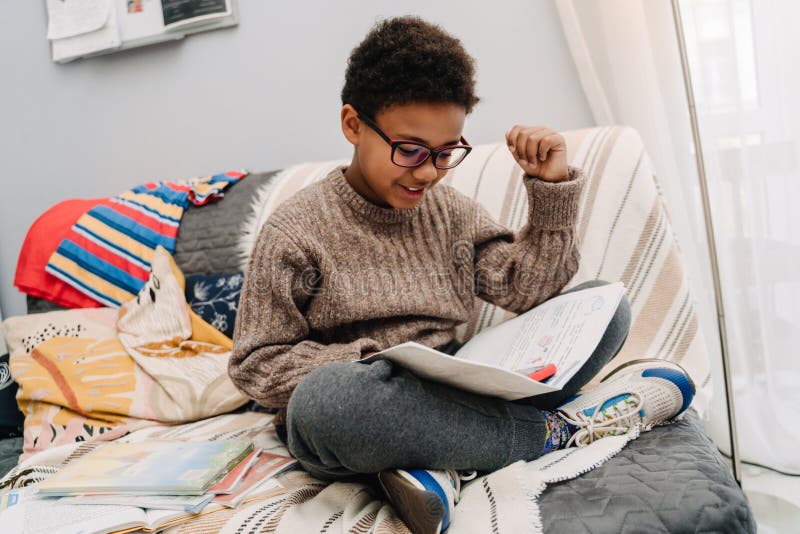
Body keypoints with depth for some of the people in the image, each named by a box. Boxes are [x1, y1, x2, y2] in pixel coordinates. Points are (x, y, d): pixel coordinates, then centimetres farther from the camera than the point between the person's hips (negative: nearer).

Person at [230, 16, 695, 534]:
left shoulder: (454, 213, 9)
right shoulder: (295, 231, -6)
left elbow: (528, 289, 4)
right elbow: (256, 365, -5)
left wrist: (553, 188, -4)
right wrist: (366, 362, -19)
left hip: (447, 395, 5)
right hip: (351, 430, -4)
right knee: (325, 397, -42)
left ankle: (442, 462, -24)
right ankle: (554, 428, -22)